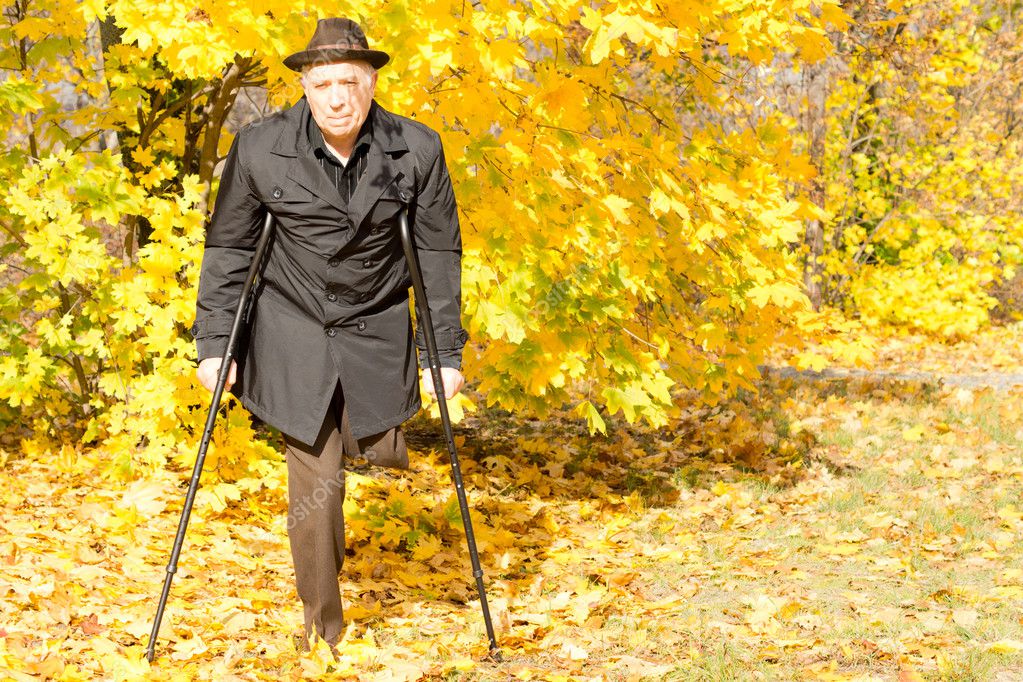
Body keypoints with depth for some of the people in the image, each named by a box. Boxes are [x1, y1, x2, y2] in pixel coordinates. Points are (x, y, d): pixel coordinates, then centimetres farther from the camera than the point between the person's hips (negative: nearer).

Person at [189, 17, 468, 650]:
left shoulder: (417, 149, -9)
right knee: (315, 483, -3)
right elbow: (228, 248, -1)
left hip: (377, 333, 1)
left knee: (381, 452, -1)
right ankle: (323, 628, 14)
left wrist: (445, 352, -2)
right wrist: (215, 345, -2)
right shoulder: (260, 148, -11)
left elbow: (439, 252, -1)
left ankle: (378, 433, 38)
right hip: (295, 334, -1)